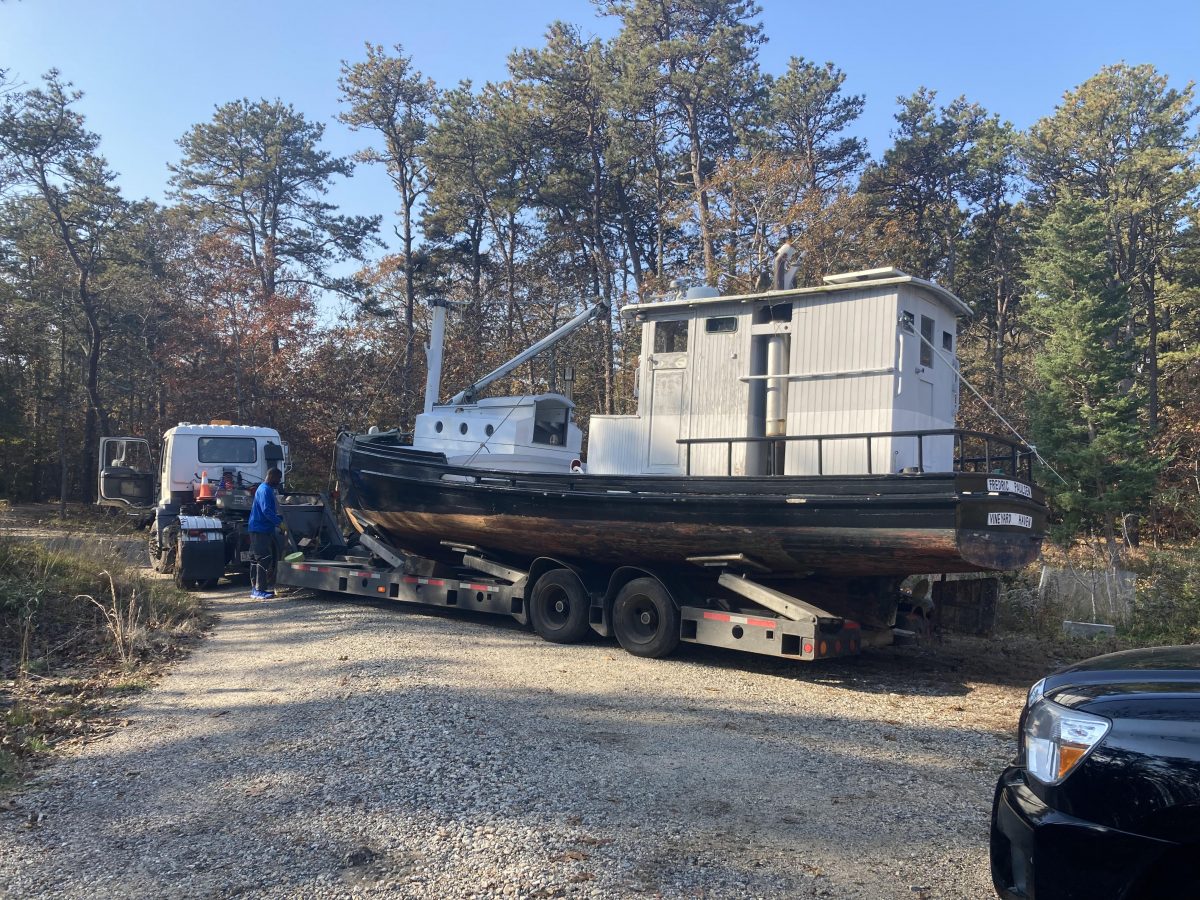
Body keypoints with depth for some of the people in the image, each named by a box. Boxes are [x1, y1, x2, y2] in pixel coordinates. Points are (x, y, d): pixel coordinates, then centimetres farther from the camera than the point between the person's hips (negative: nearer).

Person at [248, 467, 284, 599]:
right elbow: (266, 511, -23)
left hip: (262, 530, 11)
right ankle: (259, 591, -12)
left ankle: (255, 589, 18)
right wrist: (279, 522, -21)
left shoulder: (267, 489, 19)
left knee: (258, 559, 13)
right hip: (260, 530, -11)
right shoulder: (265, 490, -14)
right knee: (264, 559, -12)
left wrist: (280, 517, 20)